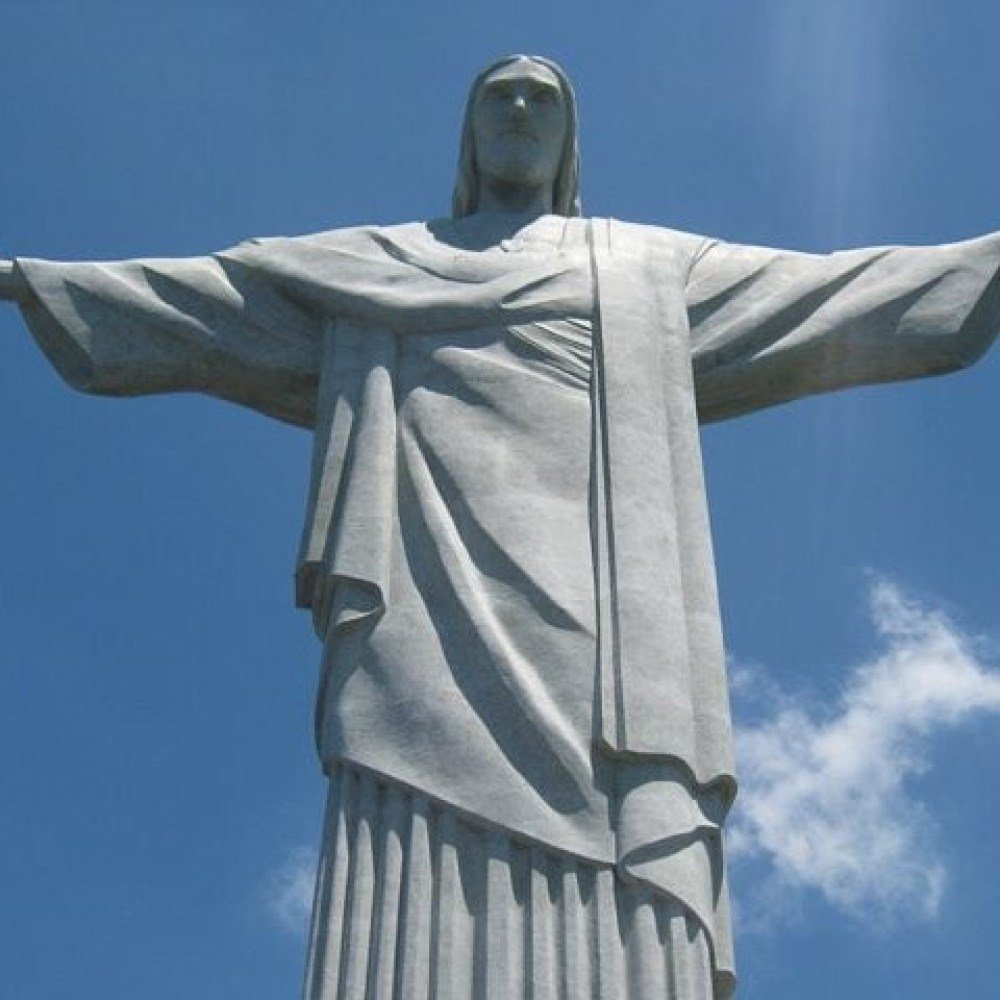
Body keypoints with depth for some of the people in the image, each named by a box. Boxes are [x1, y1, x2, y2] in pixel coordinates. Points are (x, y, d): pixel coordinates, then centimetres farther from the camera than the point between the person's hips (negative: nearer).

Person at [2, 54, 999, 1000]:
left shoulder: (653, 270, 30)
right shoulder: (374, 263, 30)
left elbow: (844, 292, 26)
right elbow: (193, 296, 28)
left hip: (586, 597, 0)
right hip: (432, 594, 0)